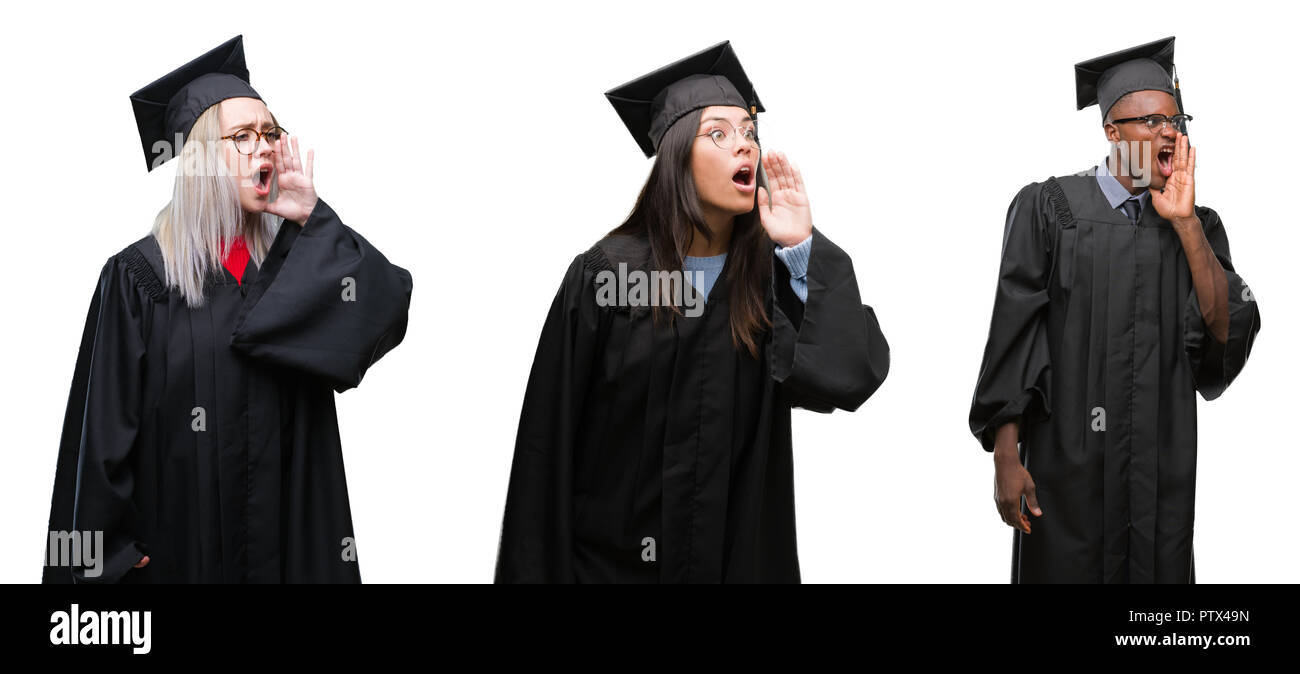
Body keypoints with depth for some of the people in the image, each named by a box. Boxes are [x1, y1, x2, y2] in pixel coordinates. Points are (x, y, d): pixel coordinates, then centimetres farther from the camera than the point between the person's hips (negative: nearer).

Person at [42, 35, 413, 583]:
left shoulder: (297, 259, 6)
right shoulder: (140, 276, -5)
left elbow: (390, 305, -10)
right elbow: (102, 424, -6)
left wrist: (312, 219, -14)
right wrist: (112, 554, -8)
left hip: (291, 533, 4)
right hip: (175, 540, -3)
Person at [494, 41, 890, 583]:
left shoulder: (773, 277, -1)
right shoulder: (606, 273, -8)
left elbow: (848, 378, -17)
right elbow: (550, 437, -7)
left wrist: (803, 248, -16)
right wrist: (538, 568, -7)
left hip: (739, 557, 3)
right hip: (612, 556, -2)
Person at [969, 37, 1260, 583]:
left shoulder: (1196, 225, 10)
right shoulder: (1050, 208, -1)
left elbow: (1227, 331, -4)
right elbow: (1012, 333, -4)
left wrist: (1184, 224, -9)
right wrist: (1005, 456, -10)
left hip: (1164, 471, 3)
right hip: (1067, 462, -3)